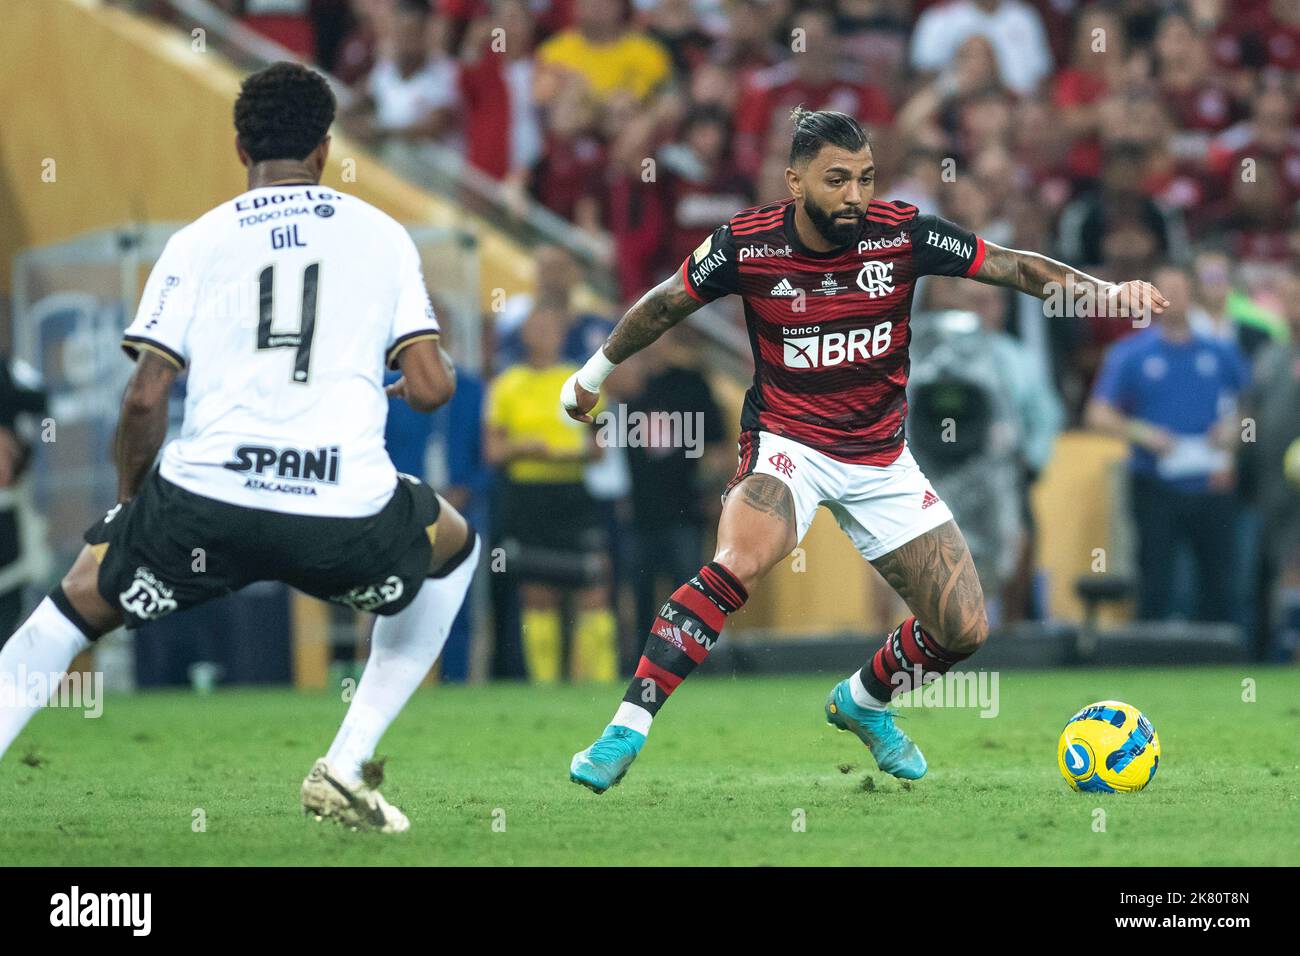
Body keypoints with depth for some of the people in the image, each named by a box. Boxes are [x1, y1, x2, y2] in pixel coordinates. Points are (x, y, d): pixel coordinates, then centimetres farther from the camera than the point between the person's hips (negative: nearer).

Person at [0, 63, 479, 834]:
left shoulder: (196, 243, 11)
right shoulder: (381, 234, 13)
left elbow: (145, 399, 3)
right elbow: (432, 388, 7)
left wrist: (130, 500, 21)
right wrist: (430, 362, 32)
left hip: (208, 504, 0)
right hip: (348, 512, 0)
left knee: (86, 593, 24)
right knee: (454, 547, 31)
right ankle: (347, 769, 23)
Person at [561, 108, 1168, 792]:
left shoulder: (903, 235, -12)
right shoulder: (746, 244, -13)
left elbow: (1015, 267, -5)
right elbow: (666, 304, 5)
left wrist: (1104, 291, -21)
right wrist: (597, 371, 17)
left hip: (881, 460, 3)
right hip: (787, 443, -3)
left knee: (965, 630, 0)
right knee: (739, 563, -35)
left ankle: (863, 702, 32)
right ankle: (627, 729, -30)